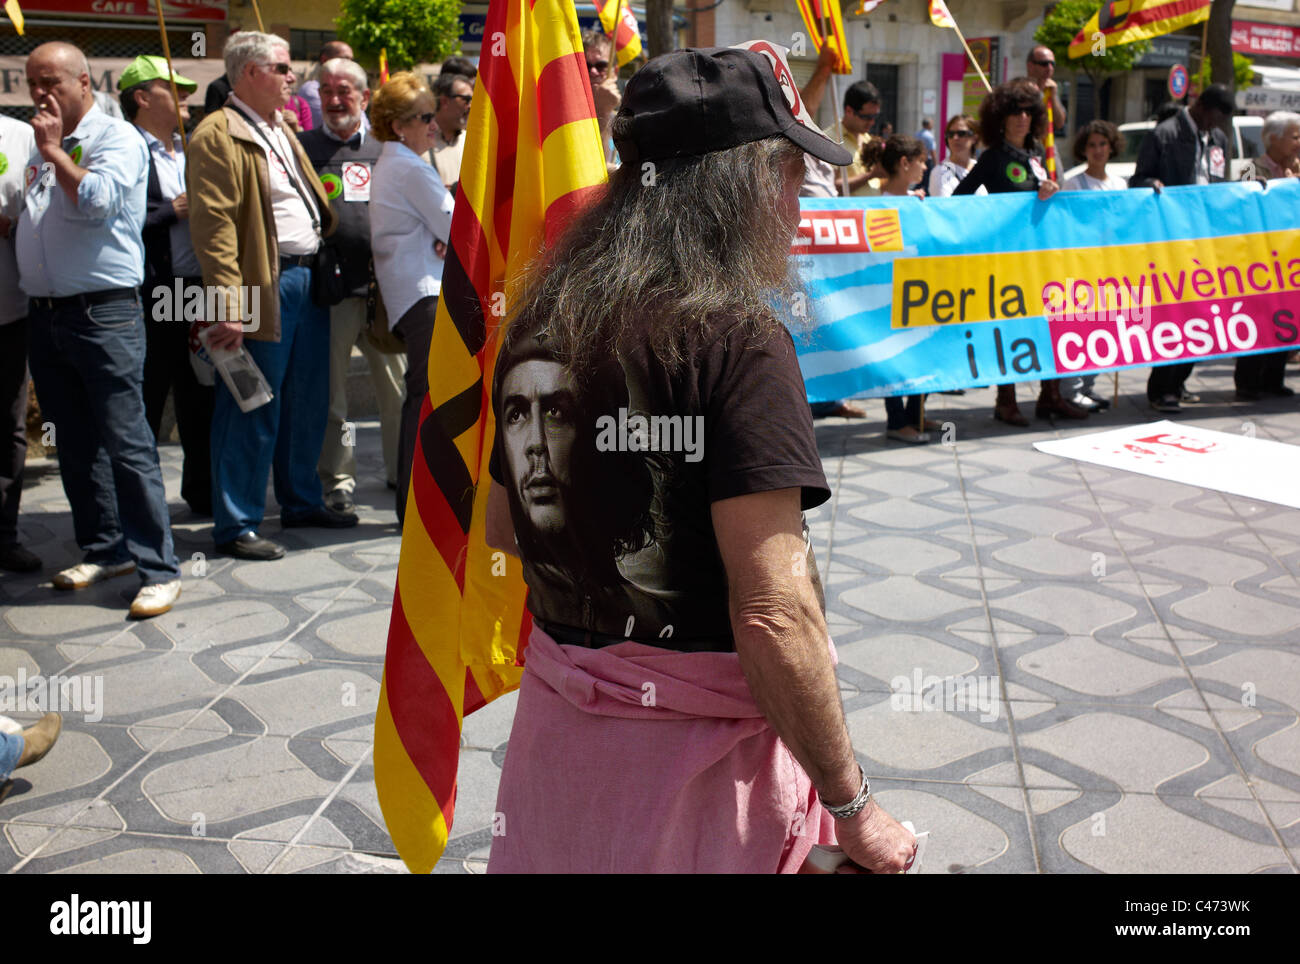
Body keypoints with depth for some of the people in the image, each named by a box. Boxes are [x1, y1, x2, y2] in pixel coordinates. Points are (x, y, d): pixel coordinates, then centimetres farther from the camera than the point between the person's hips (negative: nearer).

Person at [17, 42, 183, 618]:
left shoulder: (117, 138, -3)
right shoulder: (41, 148, 19)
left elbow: (97, 201, -19)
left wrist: (53, 150, -9)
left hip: (103, 313, -8)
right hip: (44, 313, 8)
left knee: (126, 442, -9)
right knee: (75, 443, 12)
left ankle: (159, 569, -5)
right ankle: (106, 550, 23)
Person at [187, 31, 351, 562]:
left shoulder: (281, 129, 19)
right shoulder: (218, 136, -10)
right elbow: (213, 225, -17)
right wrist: (229, 305, -23)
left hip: (307, 278, 9)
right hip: (265, 287, -9)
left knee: (307, 401, 15)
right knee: (253, 409, -3)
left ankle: (301, 502, 29)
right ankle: (236, 527, 5)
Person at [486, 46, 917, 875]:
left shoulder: (542, 318, 2)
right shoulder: (736, 338, -20)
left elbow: (503, 526, 13)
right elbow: (774, 617, -25)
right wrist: (853, 806, -15)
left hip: (558, 719, 7)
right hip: (697, 749, -7)